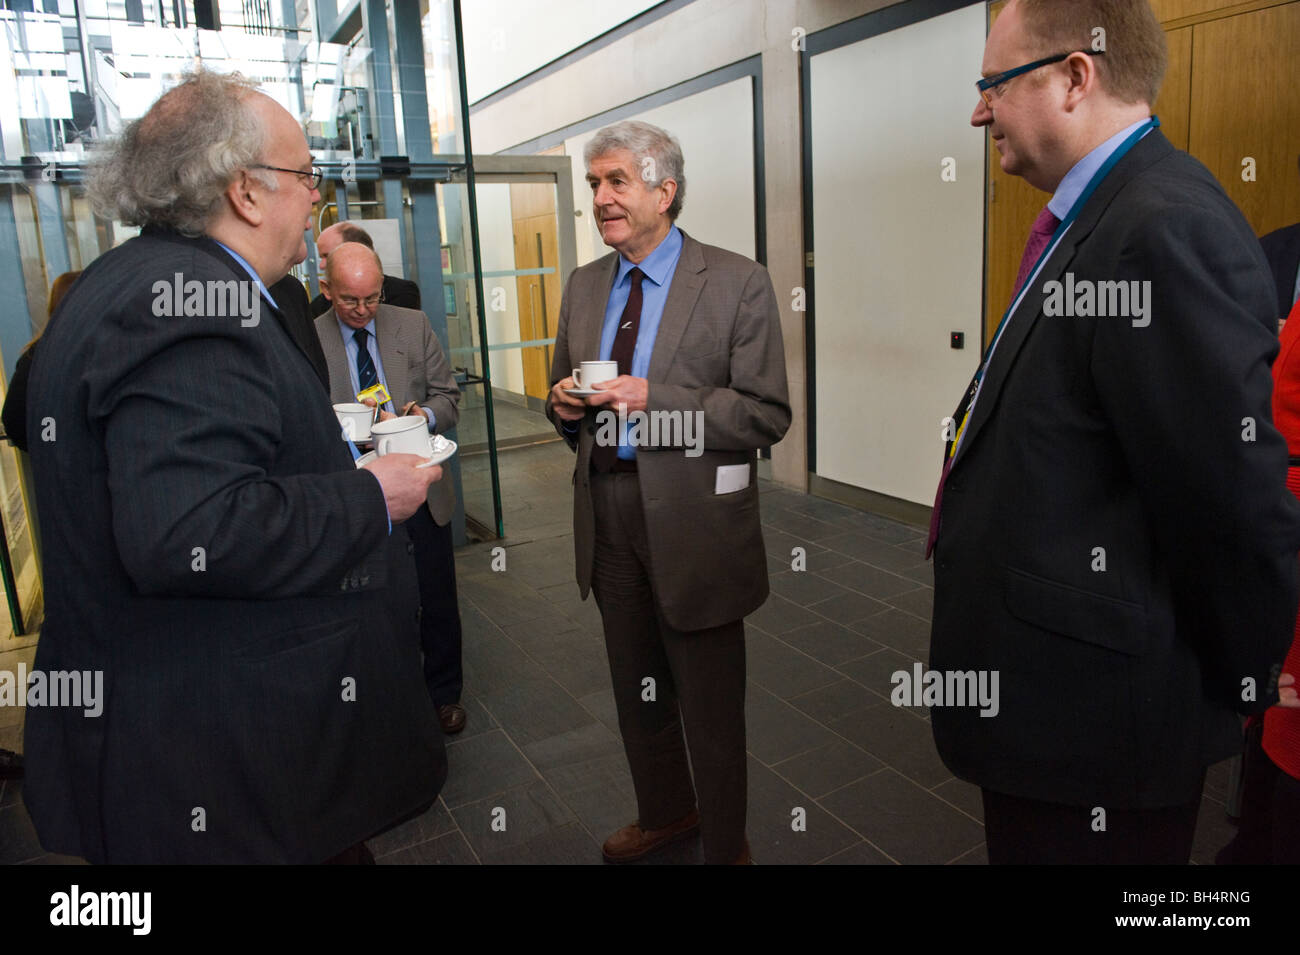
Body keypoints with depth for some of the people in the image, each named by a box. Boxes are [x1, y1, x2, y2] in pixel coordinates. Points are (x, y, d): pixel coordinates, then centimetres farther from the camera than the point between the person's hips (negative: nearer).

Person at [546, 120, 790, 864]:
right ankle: (663, 813, 46)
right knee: (636, 689, 21)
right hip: (609, 515, 6)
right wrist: (565, 406, -5)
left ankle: (726, 844, 33)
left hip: (693, 520, -5)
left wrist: (654, 400, -23)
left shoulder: (738, 283, -8)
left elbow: (767, 415, -14)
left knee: (710, 705, 9)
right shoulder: (584, 287, 10)